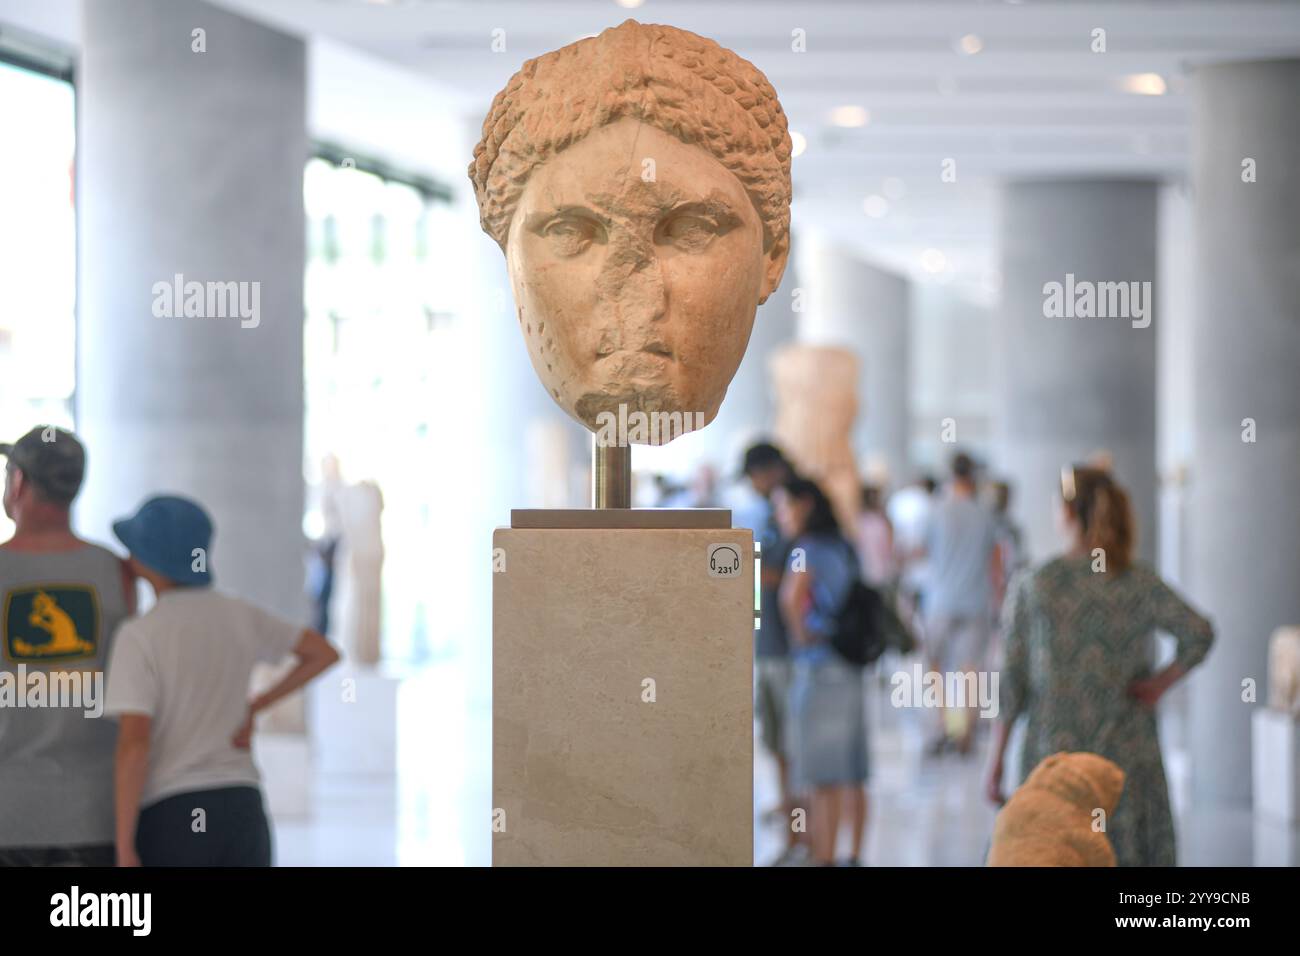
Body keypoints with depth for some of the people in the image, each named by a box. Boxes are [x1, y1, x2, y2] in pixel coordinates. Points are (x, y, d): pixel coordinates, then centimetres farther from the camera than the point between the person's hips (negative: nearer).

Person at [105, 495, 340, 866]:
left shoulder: (139, 637, -13)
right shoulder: (238, 617, 5)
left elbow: (133, 744, -19)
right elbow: (325, 653, 15)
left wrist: (123, 850, -15)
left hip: (170, 822, -5)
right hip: (241, 812, 5)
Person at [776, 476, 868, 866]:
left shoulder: (807, 548, -13)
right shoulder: (844, 548, 12)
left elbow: (791, 595, -28)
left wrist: (800, 635, -13)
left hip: (818, 668, -8)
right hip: (851, 668, 8)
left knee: (822, 777, -5)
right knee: (852, 774, 12)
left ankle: (824, 858, -5)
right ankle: (854, 856, 19)